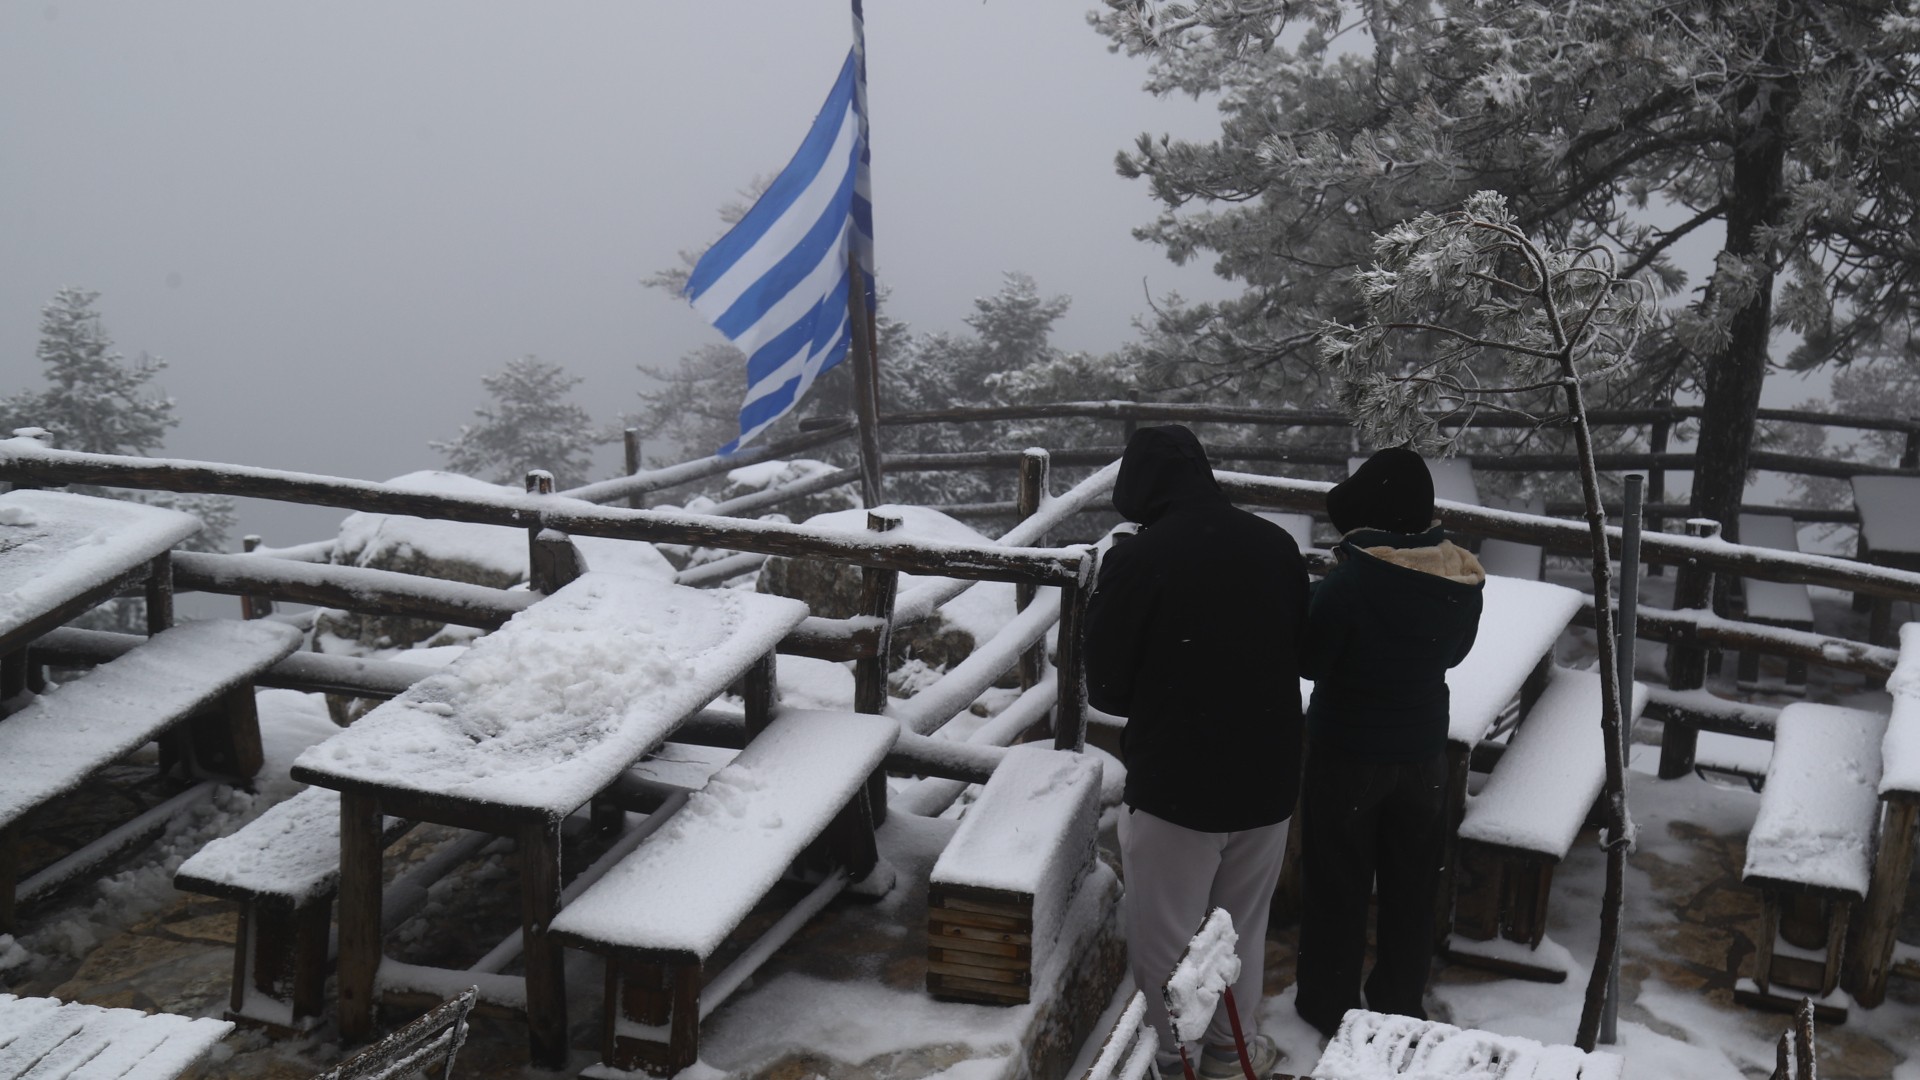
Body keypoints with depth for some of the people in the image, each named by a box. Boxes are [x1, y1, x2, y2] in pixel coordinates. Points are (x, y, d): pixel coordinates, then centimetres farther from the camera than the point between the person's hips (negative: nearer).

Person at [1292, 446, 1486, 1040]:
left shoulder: (1349, 581, -25)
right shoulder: (1463, 579, -9)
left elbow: (1309, 658, -14)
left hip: (1347, 751, -4)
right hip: (1423, 750, 4)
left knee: (1337, 880, 11)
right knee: (1412, 880, 18)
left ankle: (1328, 1003, 23)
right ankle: (1401, 1002, 31)